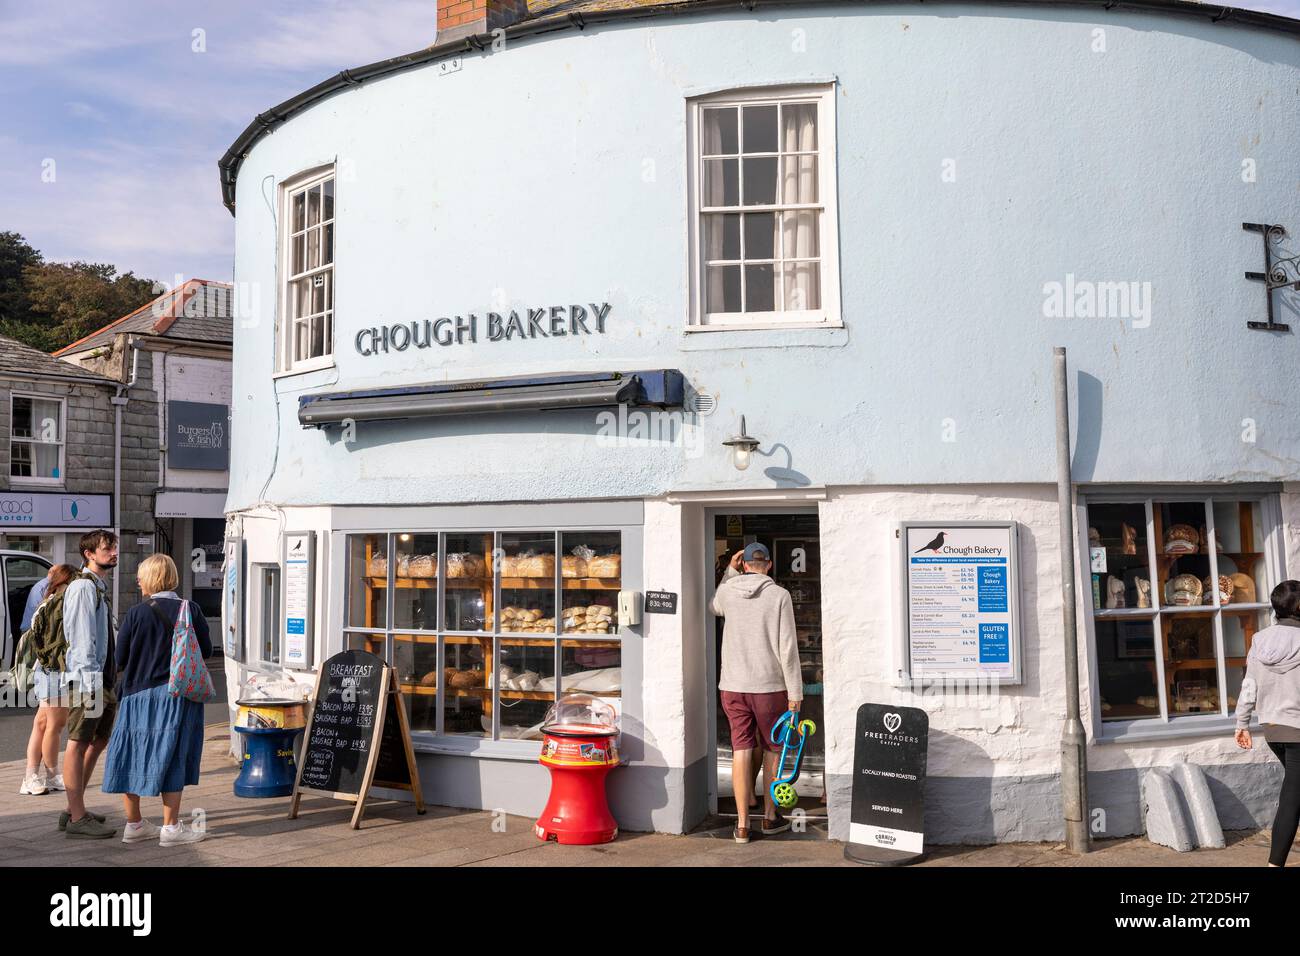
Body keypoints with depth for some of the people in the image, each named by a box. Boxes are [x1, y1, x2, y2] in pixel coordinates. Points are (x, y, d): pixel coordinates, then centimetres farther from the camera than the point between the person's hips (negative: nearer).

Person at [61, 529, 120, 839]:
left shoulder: (101, 587, 18)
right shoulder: (83, 587, -11)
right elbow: (82, 638, -18)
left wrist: (113, 675, 15)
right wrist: (91, 680, -22)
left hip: (105, 677, 10)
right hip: (87, 677, -10)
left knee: (98, 741, 15)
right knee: (79, 743, -5)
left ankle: (73, 810, 25)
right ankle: (77, 819, -1)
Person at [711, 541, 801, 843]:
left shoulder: (727, 592, 2)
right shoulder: (779, 595, -8)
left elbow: (715, 607, 28)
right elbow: (787, 647, -11)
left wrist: (730, 571, 23)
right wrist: (795, 691, -5)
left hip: (733, 685, 2)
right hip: (769, 685, -2)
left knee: (741, 750, 5)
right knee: (771, 750, 13)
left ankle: (742, 825, 6)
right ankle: (770, 816, 25)